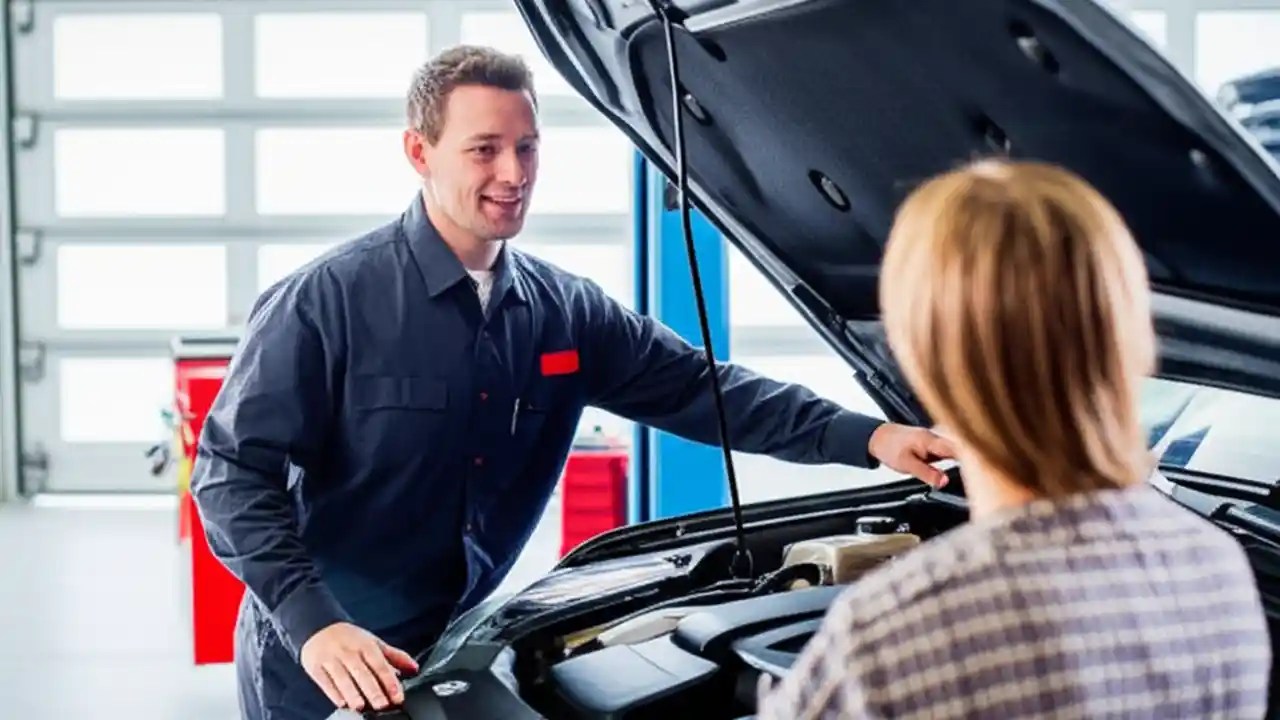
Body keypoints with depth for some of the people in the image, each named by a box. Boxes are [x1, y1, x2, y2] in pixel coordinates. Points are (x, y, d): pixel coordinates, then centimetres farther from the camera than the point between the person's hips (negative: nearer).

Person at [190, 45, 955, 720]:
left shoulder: (564, 312, 2)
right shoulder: (328, 300, -15)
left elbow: (698, 385, 3)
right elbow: (234, 473, -17)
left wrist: (866, 436, -8)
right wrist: (313, 624, -29)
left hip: (457, 653, 5)